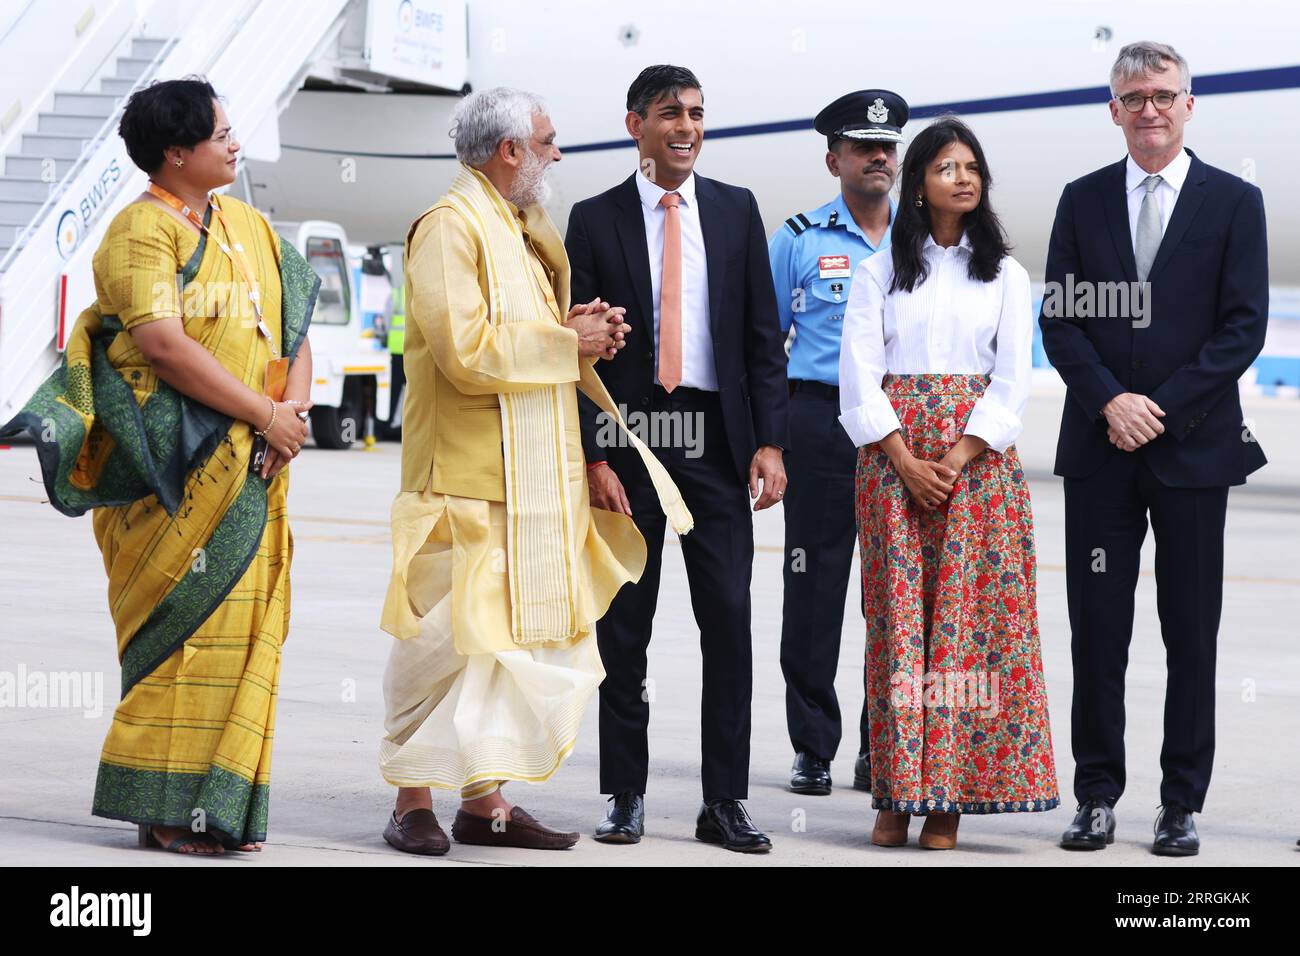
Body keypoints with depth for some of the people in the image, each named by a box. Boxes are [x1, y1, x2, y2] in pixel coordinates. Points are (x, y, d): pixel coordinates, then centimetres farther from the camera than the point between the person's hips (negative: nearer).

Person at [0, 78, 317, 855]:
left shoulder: (249, 226, 16)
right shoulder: (141, 229, -7)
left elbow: (295, 325, 15)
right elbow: (163, 346, -18)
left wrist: (296, 406, -5)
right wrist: (265, 414, -15)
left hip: (251, 469, 7)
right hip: (174, 468, -7)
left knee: (243, 626, 5)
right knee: (183, 624, -7)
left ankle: (222, 805, 10)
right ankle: (169, 805, -1)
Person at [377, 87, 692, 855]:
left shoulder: (527, 231, 18)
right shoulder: (451, 226, -11)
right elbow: (465, 350, -21)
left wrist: (583, 331, 5)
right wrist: (566, 341, -13)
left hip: (533, 475, 9)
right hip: (469, 480, -9)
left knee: (520, 636, 7)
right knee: (452, 639, -6)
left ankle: (486, 799, 12)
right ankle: (415, 801, 1)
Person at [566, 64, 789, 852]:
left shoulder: (736, 211, 8)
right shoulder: (595, 220, 2)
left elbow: (763, 335, 7)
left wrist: (770, 441, -3)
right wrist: (592, 457, -8)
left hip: (716, 438, 1)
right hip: (628, 436, -1)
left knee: (728, 619, -1)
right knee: (623, 625, 5)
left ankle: (725, 801, 5)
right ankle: (626, 795, 14)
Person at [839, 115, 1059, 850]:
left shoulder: (1006, 275, 9)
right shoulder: (882, 271, 8)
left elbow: (1013, 379, 1)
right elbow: (860, 373, 0)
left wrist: (957, 461, -11)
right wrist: (906, 462, -11)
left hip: (977, 455, 0)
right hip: (892, 453, 0)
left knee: (970, 615, -5)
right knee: (897, 612, -3)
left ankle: (952, 796, -3)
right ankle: (897, 793, 0)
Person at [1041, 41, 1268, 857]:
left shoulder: (1234, 202, 2)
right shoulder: (1083, 201, 8)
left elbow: (1244, 327, -4)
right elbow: (1059, 321, 4)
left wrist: (1163, 408, -11)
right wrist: (1110, 402, -11)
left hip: (1194, 445, -2)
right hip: (1100, 449, 2)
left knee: (1192, 635, 3)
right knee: (1097, 628, 3)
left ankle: (1183, 804, 10)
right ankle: (1098, 797, 11)